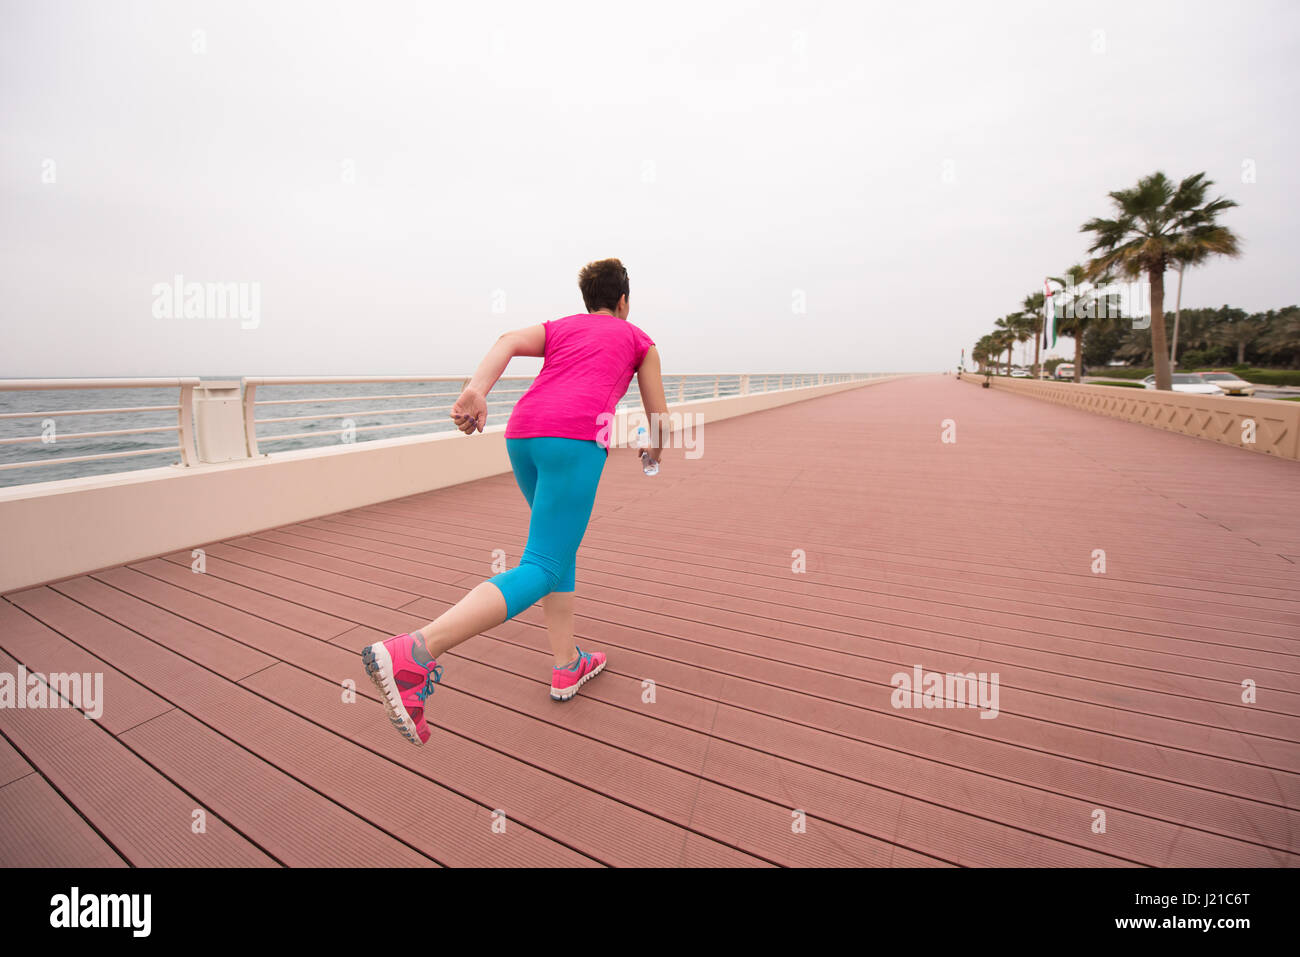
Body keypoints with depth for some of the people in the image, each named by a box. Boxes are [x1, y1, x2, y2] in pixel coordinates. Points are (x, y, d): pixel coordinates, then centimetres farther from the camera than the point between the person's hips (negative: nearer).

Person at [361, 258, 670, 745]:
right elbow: (659, 418, 23)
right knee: (540, 570, -10)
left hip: (522, 434, 6)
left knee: (561, 545, 21)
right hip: (576, 437, -6)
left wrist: (476, 390, -9)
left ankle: (567, 665, 25)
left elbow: (508, 342, 7)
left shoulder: (558, 327, 30)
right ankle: (410, 654, -26)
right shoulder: (638, 339, 25)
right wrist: (654, 448, 44)